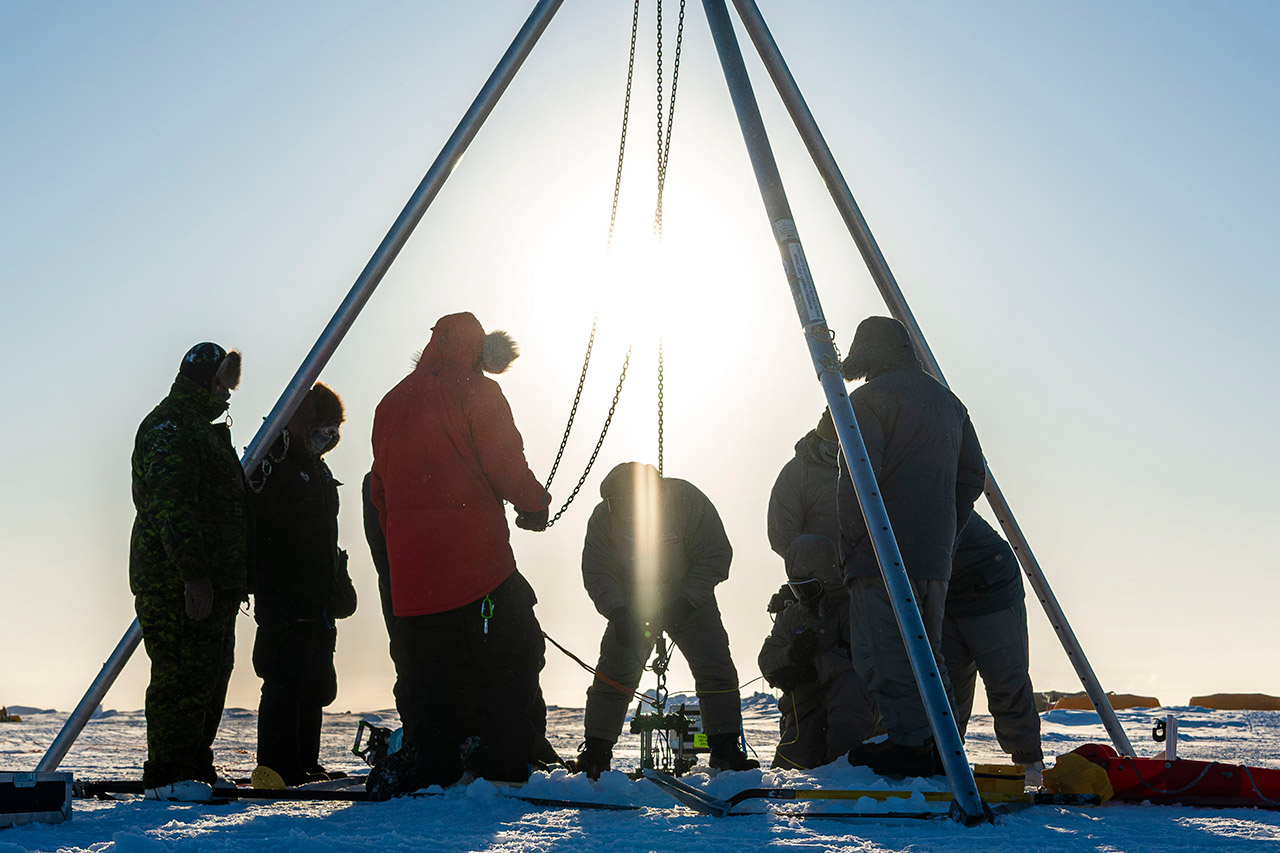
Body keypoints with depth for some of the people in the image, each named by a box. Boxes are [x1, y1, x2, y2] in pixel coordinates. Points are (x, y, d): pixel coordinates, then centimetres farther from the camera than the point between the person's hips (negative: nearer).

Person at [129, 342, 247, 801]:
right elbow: (172, 505, -20)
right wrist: (194, 571, -26)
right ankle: (166, 776, -2)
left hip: (212, 582, 10)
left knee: (211, 673, 12)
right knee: (184, 675, -9)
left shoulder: (203, 428, 24)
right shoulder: (169, 426, -9)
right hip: (176, 582, -10)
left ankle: (195, 768, 20)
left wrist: (231, 575, 22)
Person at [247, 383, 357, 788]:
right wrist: (268, 594, -23)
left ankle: (305, 766, 20)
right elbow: (256, 534, -18)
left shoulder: (318, 470, 20)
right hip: (284, 603, -9)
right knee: (286, 682, -10)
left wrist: (340, 586, 21)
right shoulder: (270, 465, -9)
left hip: (319, 603, 9)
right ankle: (275, 769, -4)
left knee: (316, 685, 11)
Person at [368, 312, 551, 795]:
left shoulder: (390, 404, 19)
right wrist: (535, 505, 7)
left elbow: (380, 490, 21)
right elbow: (505, 466, -10)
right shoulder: (475, 392, 0)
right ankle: (501, 765, -4)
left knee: (428, 672, 10)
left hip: (410, 570, 6)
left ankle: (432, 767, 8)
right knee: (514, 654, 2)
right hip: (475, 560, -6)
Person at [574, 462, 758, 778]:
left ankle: (726, 752, 0)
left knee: (716, 669, -10)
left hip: (689, 599, -1)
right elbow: (596, 573, -11)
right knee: (614, 672, -5)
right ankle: (595, 753, 7)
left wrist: (685, 602, -25)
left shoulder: (687, 500, -24)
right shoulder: (603, 518, -18)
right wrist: (617, 611, -28)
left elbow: (715, 556, -18)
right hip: (631, 603, 1)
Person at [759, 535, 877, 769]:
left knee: (848, 682, -39)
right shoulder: (791, 616, 17)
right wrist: (792, 656, -16)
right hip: (804, 704, 5)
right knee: (792, 763, -15)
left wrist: (813, 668, -24)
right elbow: (767, 661, 7)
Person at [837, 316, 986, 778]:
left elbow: (858, 475, -15)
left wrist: (851, 542, -7)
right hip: (935, 553, 8)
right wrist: (945, 531, 19)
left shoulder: (869, 398, -5)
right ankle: (936, 741, 15)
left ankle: (909, 743, -6)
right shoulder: (948, 402, 19)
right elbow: (973, 475, 18)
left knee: (885, 652, -4)